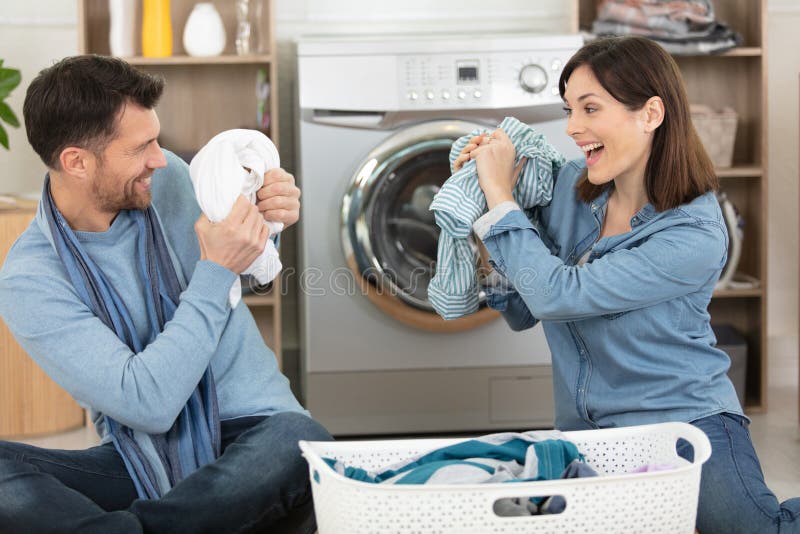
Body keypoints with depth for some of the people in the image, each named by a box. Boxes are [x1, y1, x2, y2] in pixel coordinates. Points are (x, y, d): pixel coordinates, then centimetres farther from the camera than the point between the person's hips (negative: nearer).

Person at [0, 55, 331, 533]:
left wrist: (267, 219, -2)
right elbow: (146, 405, -20)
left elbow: (258, 271, 21)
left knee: (302, 442, -34)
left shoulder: (168, 179, 0)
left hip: (254, 431, 2)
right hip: (144, 463, -2)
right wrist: (217, 272, -20)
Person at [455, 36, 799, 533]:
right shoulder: (570, 185, 0)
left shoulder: (695, 237, -19)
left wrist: (499, 194, -17)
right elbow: (523, 313, 7)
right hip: (584, 431, 6)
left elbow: (556, 296, -25)